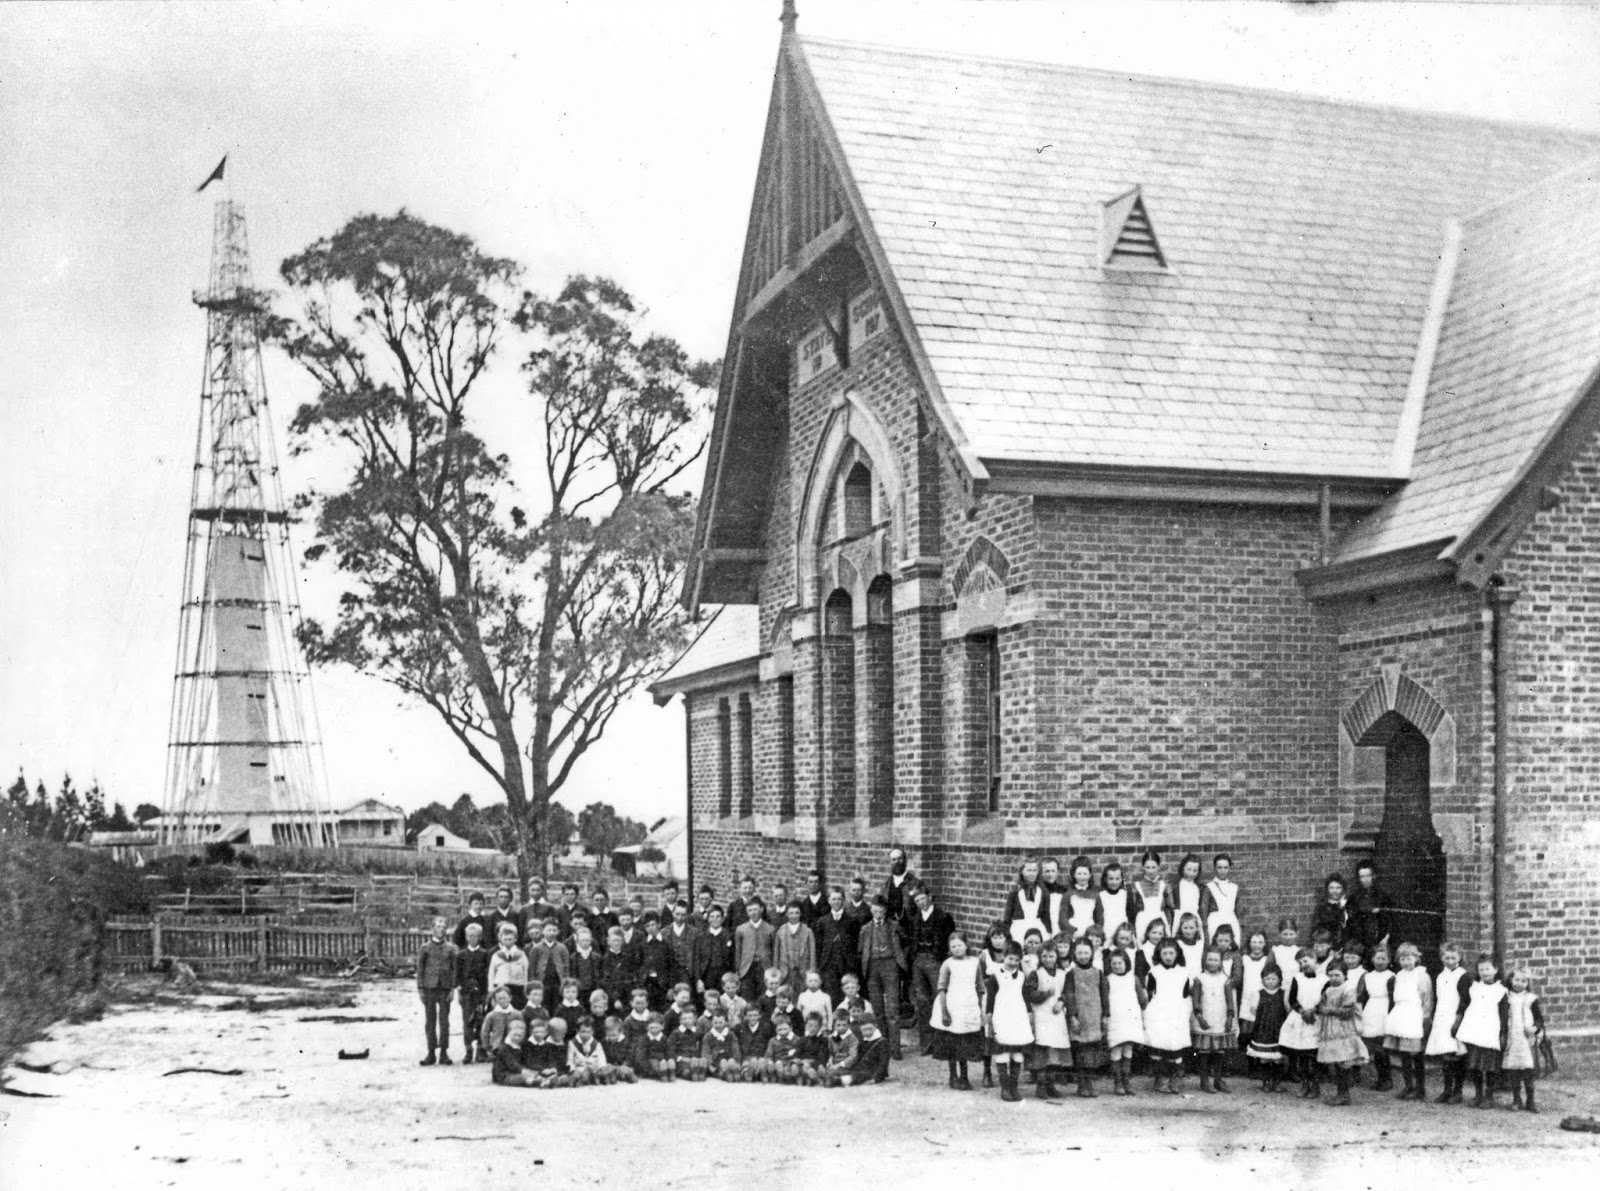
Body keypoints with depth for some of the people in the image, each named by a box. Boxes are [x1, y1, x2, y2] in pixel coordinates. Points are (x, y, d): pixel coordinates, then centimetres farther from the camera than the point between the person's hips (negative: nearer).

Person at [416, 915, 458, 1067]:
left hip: (445, 988, 0)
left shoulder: (450, 948, 5)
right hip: (429, 987, 0)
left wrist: (453, 988, -2)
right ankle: (431, 1053, 9)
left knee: (444, 1021, 1)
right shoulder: (425, 948, 3)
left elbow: (454, 968, 5)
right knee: (430, 1021, 3)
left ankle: (444, 1053, 6)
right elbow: (420, 969, 4)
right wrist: (420, 988, -1)